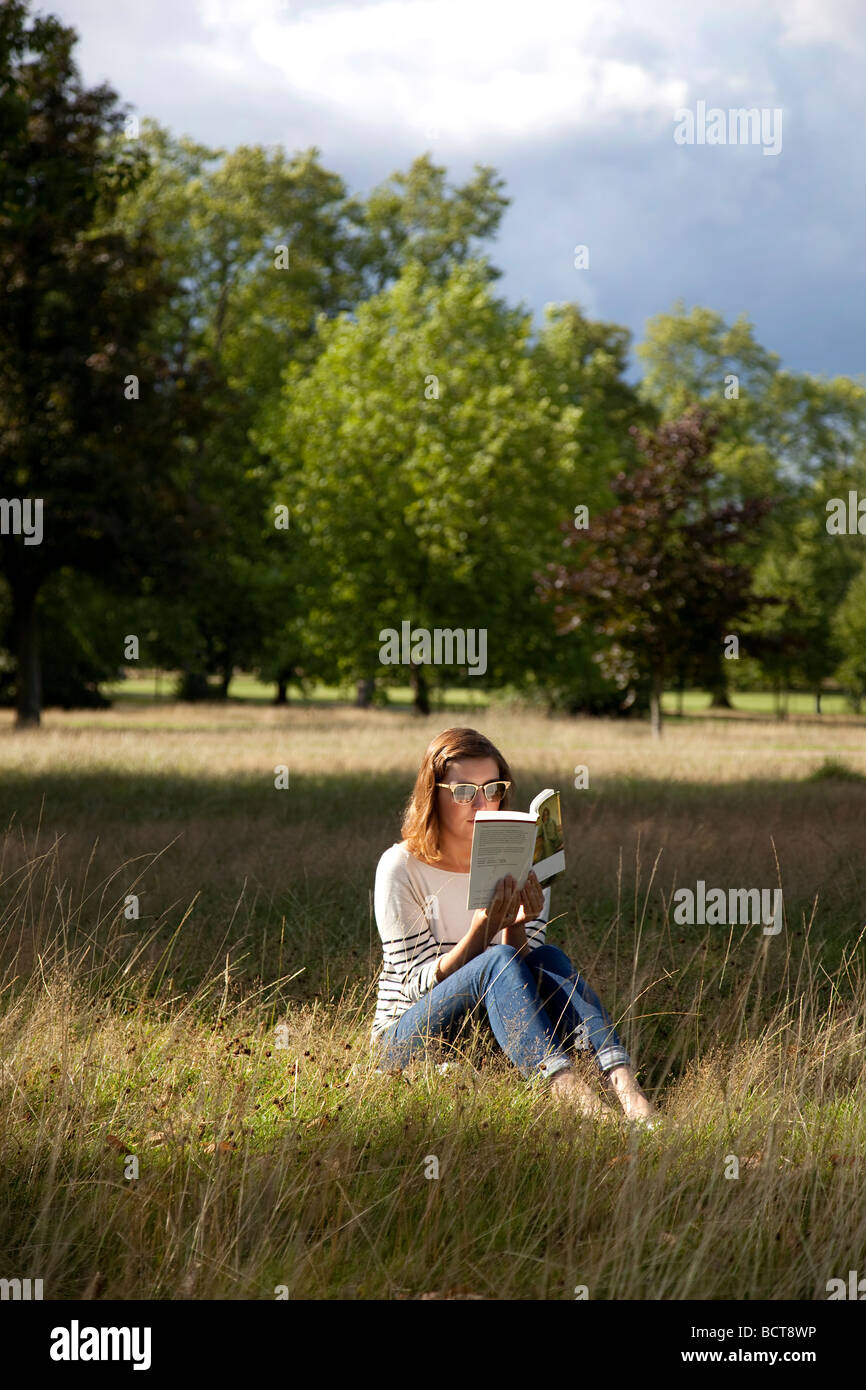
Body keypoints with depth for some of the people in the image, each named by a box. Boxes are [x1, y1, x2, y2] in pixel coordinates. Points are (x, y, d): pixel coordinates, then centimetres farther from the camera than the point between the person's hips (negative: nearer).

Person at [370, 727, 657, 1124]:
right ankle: (569, 1091, -55)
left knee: (548, 959, -27)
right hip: (407, 1040, -4)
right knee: (499, 961, -32)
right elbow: (420, 984, -12)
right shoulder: (402, 867, -6)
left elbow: (531, 981, 0)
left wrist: (515, 927, -22)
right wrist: (484, 927, -27)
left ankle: (620, 1079, -49)